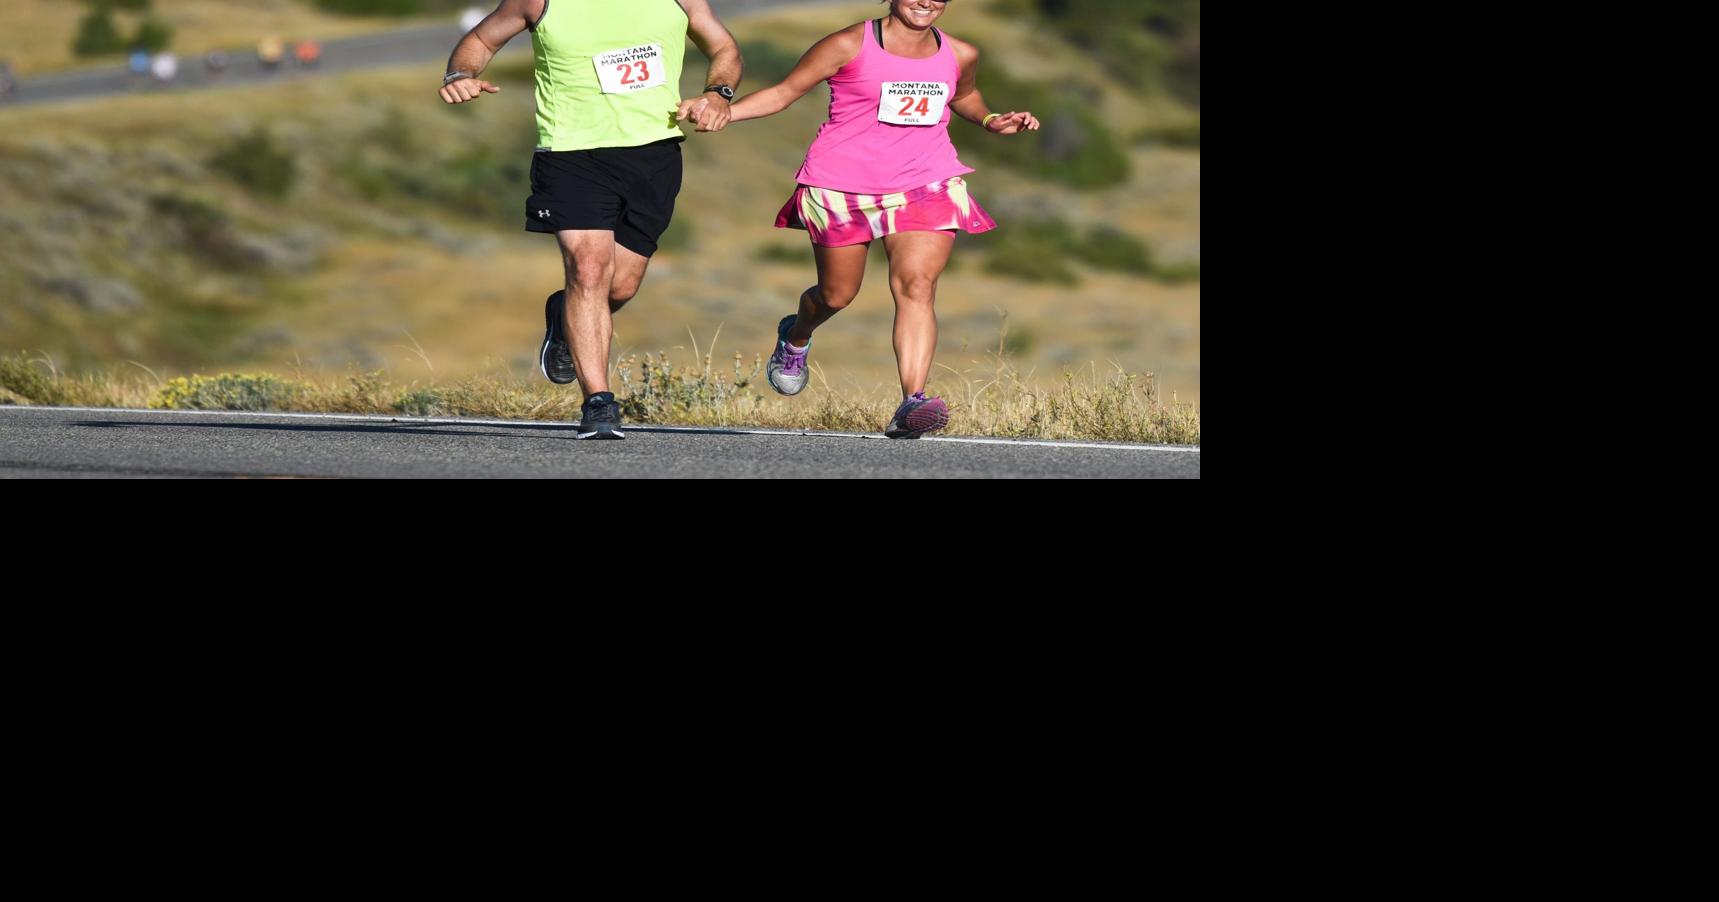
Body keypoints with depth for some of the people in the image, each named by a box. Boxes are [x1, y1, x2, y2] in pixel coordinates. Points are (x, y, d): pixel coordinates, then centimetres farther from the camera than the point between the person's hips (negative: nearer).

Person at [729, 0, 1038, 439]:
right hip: (842, 188, -2)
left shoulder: (960, 56, 6)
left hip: (926, 188, 2)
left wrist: (990, 121, 9)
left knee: (916, 285, -20)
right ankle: (795, 337, 48)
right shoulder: (850, 46, -7)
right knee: (837, 295, 11)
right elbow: (784, 93, -2)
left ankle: (912, 403, -30)